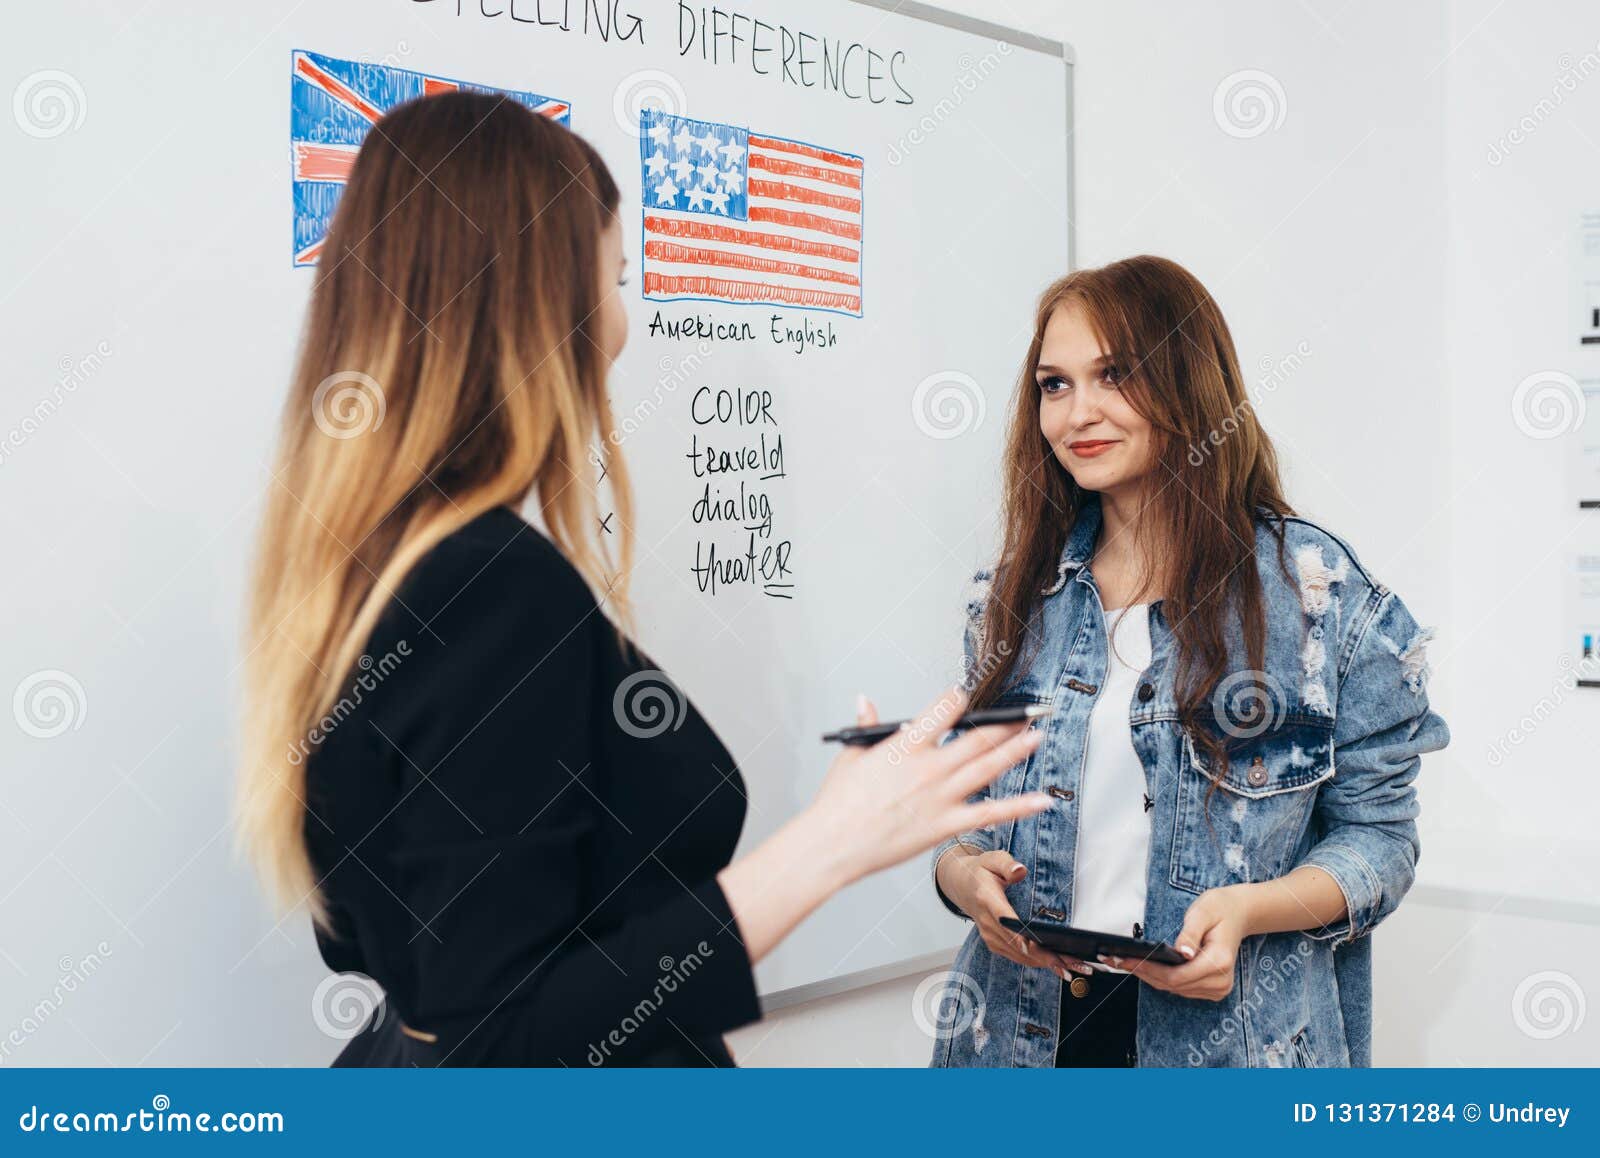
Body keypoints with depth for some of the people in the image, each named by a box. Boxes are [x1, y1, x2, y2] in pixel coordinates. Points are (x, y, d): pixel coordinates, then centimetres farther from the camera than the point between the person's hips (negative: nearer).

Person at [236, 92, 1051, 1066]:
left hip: (408, 1058, 8)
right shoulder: (501, 589, -26)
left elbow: (367, 939, 8)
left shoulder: (368, 559, 0)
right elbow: (496, 1042, -26)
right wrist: (827, 846, -26)